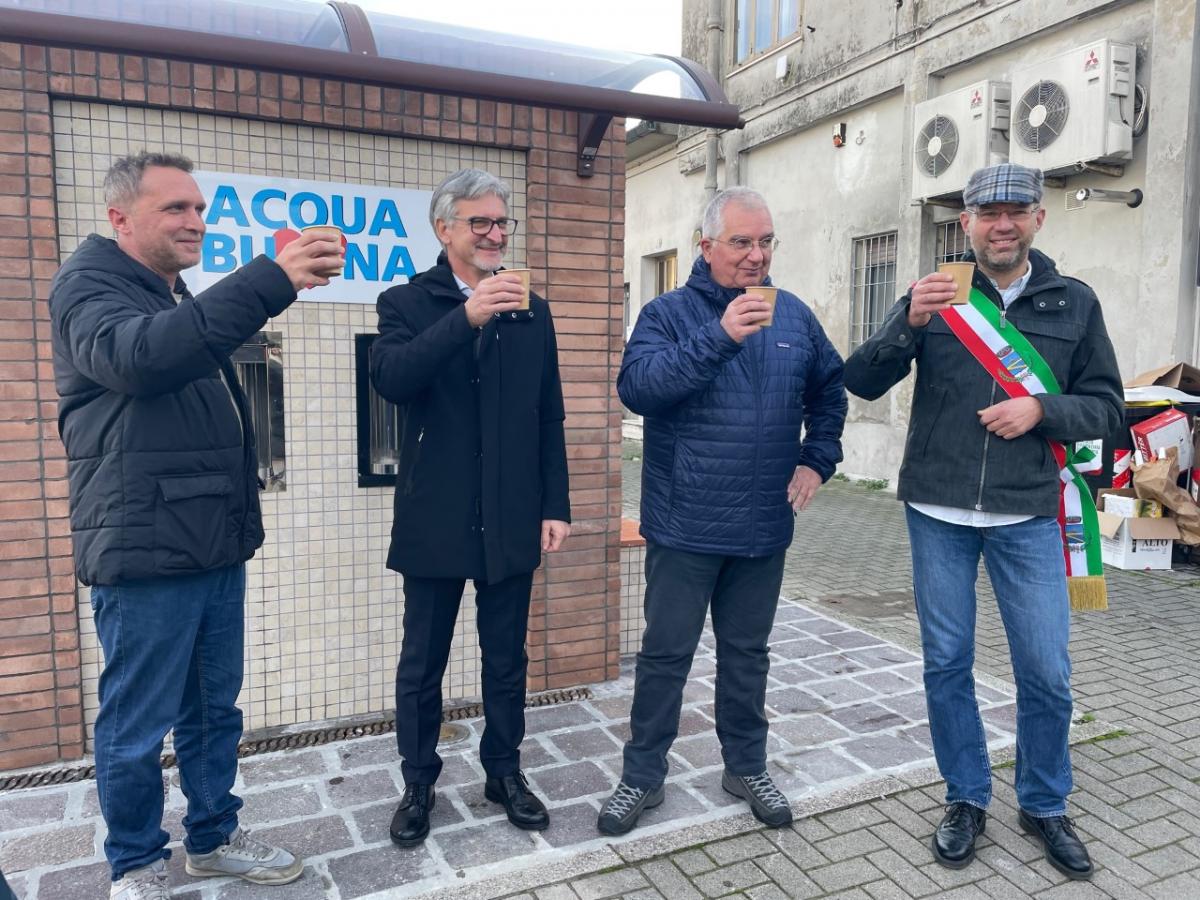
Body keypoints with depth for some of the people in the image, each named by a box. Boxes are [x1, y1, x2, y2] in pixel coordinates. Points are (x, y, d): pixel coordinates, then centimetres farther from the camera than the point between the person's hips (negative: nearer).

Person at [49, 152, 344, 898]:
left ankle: (214, 838, 32)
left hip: (215, 547, 8)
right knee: (138, 724, 6)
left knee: (214, 711, 16)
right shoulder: (88, 284, -7)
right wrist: (270, 282, -38)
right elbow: (137, 354, -31)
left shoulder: (180, 300, 19)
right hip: (145, 552, -8)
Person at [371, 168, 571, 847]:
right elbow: (390, 379, -21)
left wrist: (556, 506, 2)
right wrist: (467, 316, -30)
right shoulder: (407, 303, 0)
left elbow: (550, 419, 8)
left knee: (507, 659, 15)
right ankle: (419, 785, 29)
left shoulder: (532, 312, 9)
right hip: (435, 522, -2)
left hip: (511, 522, 3)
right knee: (422, 664, 11)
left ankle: (505, 772, 33)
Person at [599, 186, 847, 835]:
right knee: (666, 654, 8)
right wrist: (718, 337, -30)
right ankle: (642, 775, 25)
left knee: (747, 652, 17)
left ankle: (746, 765, 35)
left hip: (763, 527, 4)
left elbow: (830, 389, 19)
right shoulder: (668, 313, -6)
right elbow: (636, 388, -23)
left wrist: (816, 459, 6)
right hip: (684, 526, -3)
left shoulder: (794, 316, 7)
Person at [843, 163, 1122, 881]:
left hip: (1027, 518, 1)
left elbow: (1105, 405, 7)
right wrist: (909, 324, -23)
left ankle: (1045, 806, 30)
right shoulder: (937, 297, 1)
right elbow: (862, 382, -6)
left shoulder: (1075, 303, 5)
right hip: (938, 514, 0)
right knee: (947, 664, 9)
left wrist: (1041, 409, -13)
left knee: (1047, 672, 6)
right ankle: (968, 800, 28)